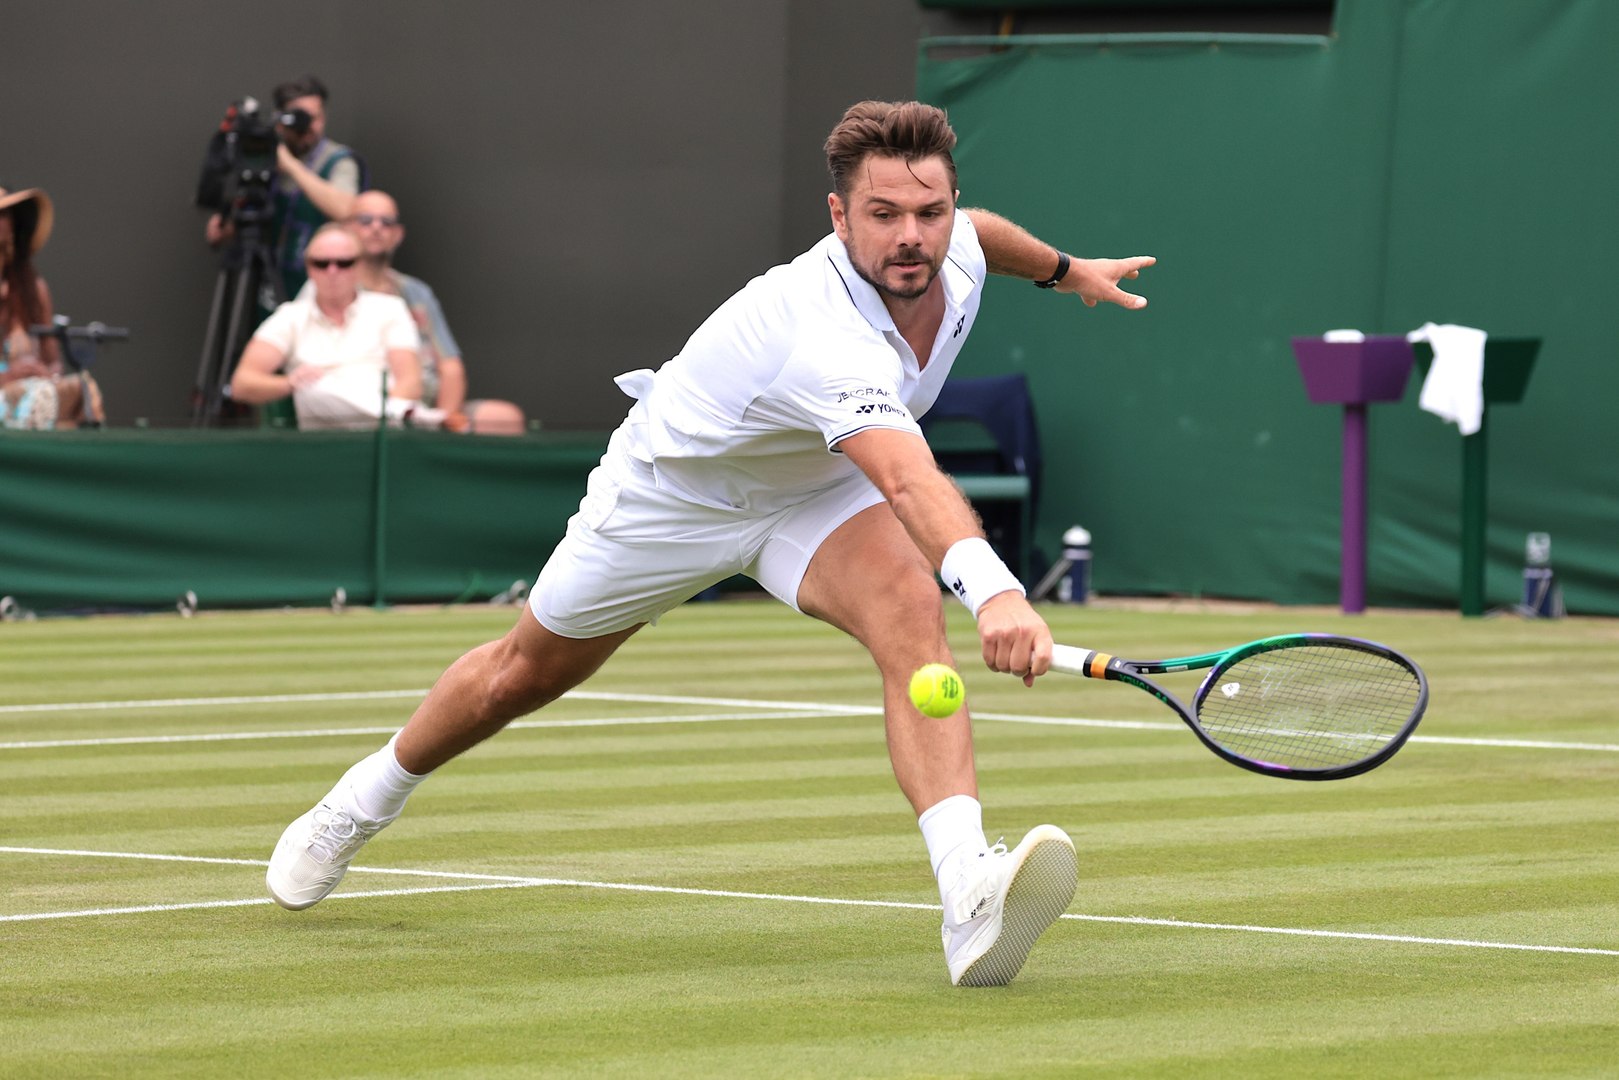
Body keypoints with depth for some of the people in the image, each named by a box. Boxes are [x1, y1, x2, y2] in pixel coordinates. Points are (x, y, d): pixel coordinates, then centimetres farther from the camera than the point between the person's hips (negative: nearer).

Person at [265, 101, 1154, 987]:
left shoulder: (954, 253, -20)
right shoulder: (827, 338, -45)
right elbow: (909, 481, -63)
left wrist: (1066, 268, 24)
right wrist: (993, 591, -78)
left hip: (812, 485, 5)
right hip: (674, 484, -5)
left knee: (910, 616, -29)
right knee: (524, 673, 18)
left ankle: (968, 892, -44)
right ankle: (364, 801, 48)